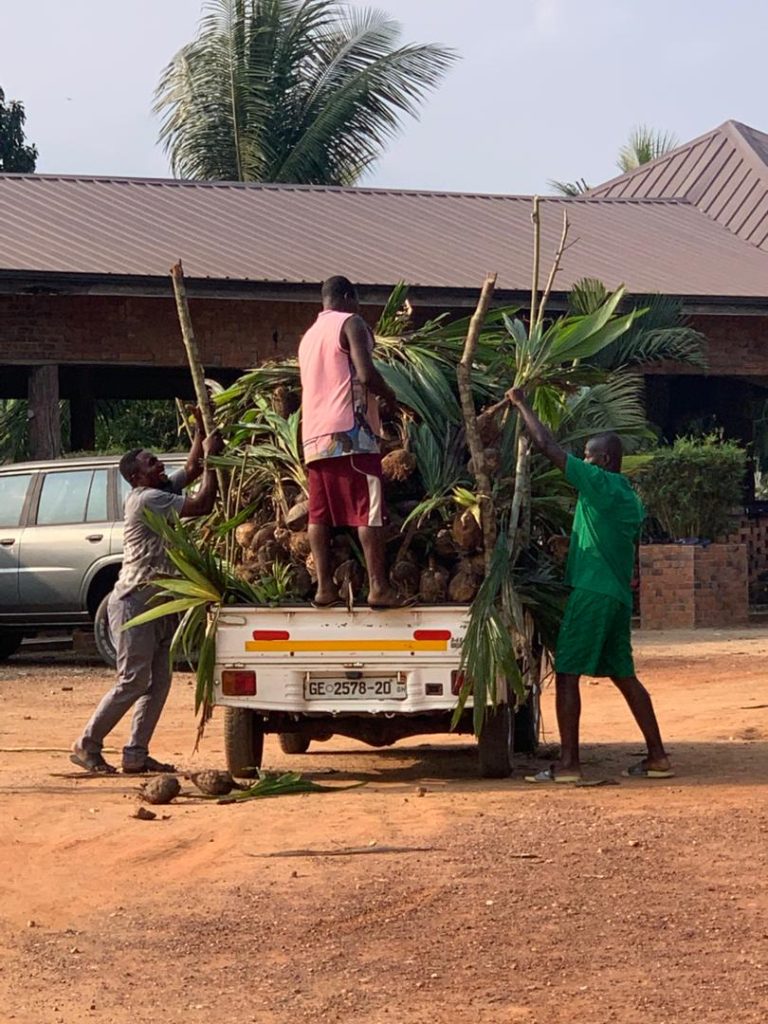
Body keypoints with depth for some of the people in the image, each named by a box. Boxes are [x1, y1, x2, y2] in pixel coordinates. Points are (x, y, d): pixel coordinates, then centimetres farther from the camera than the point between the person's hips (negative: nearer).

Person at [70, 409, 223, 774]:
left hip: (157, 603, 10)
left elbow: (192, 469, 25)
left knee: (158, 682, 5)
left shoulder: (160, 491, 13)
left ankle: (136, 754, 6)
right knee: (133, 681, -9)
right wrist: (211, 456, -14)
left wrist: (202, 428, 15)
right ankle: (87, 746, -1)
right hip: (134, 601, -10)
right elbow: (203, 505, -20)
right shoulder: (145, 499, -15)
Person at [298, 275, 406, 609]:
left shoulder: (309, 335, 23)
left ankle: (325, 586, -1)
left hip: (314, 434, 7)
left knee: (319, 512, 5)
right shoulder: (351, 323, -1)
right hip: (350, 430, -7)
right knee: (368, 510, -8)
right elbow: (366, 374, -14)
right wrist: (388, 395, 5)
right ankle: (378, 586, -13)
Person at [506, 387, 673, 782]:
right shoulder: (631, 499, 17)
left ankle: (568, 763, -7)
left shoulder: (598, 483, -8)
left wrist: (522, 404, 3)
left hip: (591, 593, -9)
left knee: (567, 674, -5)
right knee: (623, 675, 12)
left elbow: (547, 445, -8)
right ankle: (657, 757, 11)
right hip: (619, 597, 9)